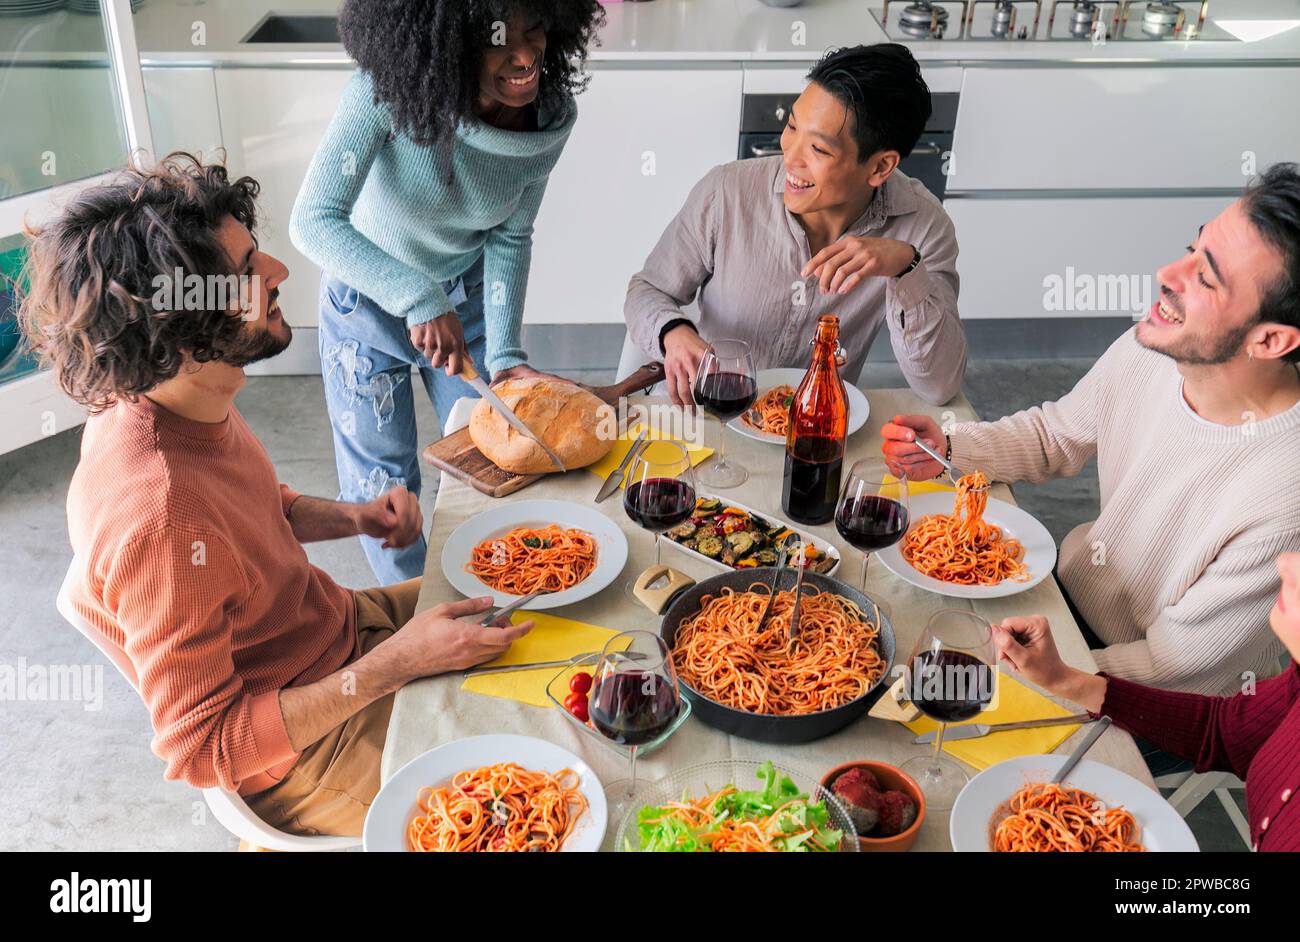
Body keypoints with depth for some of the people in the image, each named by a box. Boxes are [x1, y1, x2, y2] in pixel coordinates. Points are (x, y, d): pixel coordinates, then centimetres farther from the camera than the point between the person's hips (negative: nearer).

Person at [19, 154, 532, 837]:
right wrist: (397, 662, -29)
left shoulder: (183, 400, -9)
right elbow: (200, 749, -28)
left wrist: (352, 518, -7)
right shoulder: (158, 522, -37)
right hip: (303, 753, -8)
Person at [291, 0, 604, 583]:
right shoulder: (388, 91, -32)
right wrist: (419, 300, -48)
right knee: (381, 478, 9)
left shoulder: (552, 113, -20)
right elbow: (314, 221, -37)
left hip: (467, 293, 3)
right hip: (368, 297, -3)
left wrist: (505, 354, -17)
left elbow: (510, 239, -9)